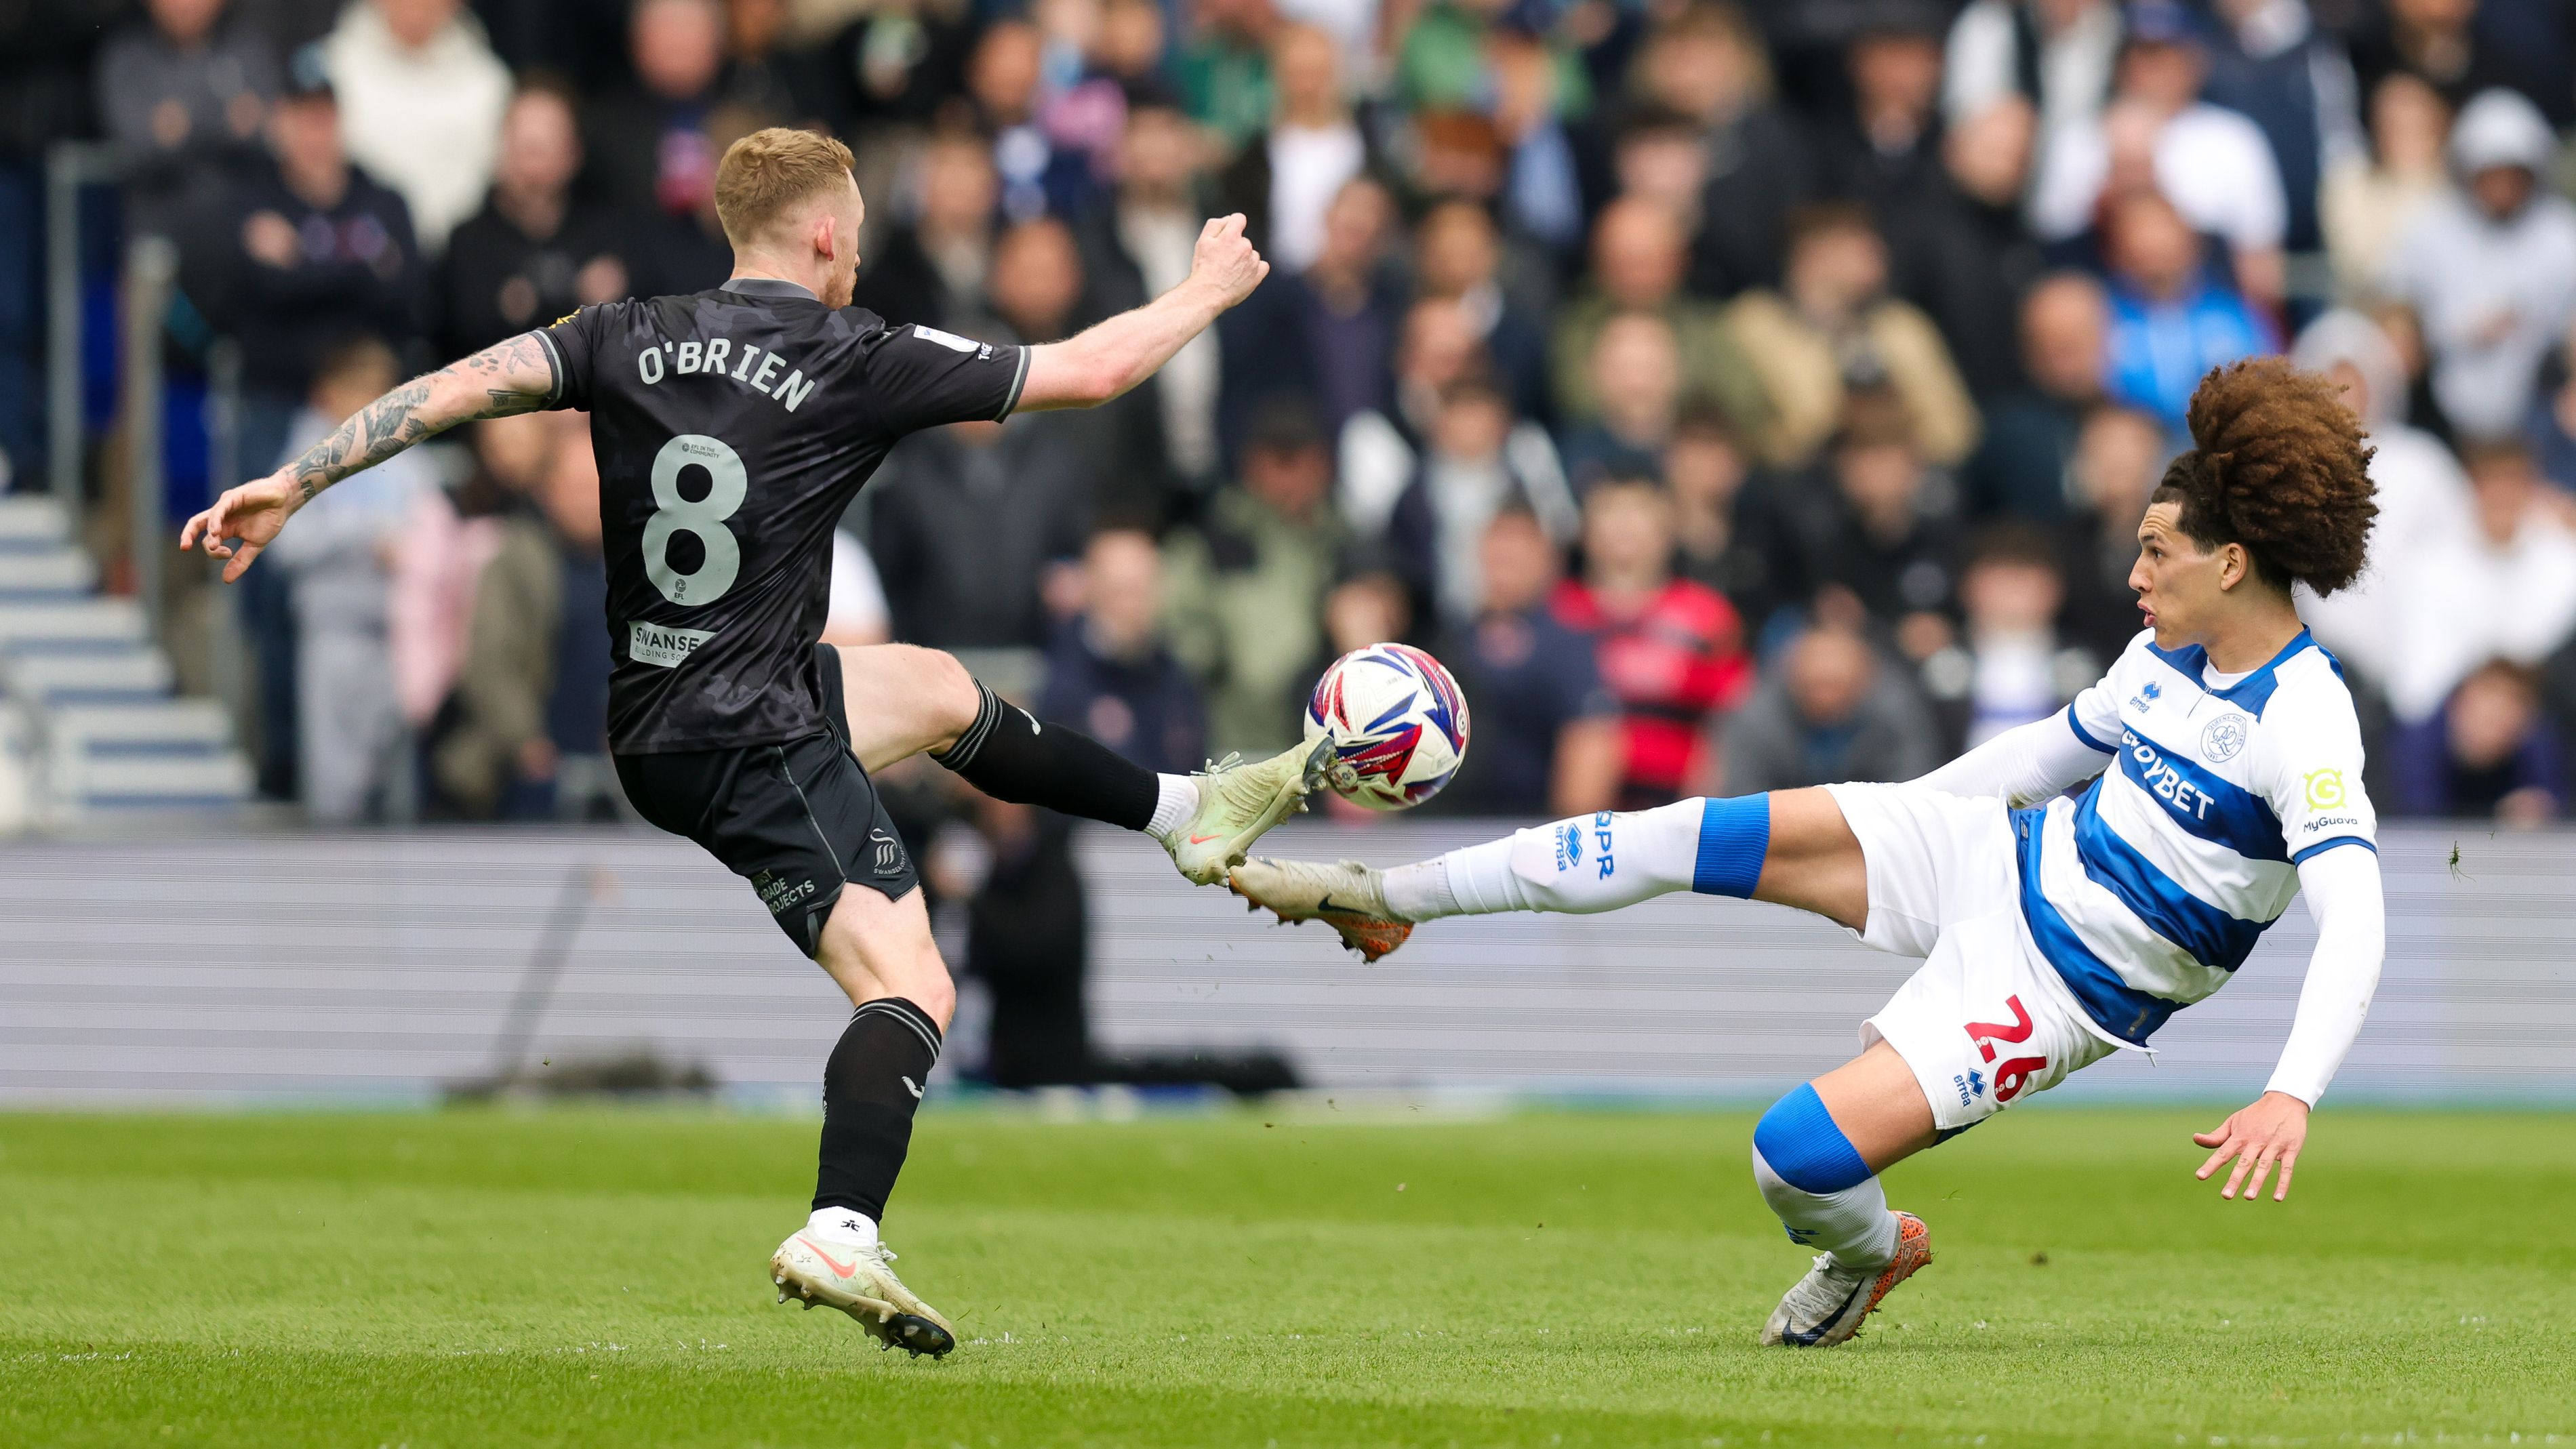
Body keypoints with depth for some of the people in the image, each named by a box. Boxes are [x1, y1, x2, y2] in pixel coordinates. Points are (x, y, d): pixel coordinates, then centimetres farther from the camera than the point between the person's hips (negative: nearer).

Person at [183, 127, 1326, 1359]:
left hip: (651, 723, 8)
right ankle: (840, 1235, -32)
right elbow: (1091, 371, -3)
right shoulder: (858, 364, -11)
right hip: (753, 742, -8)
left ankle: (1186, 810, 46)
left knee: (944, 691, 29)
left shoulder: (629, 339, 2)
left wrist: (294, 482, -6)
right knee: (911, 988, -10)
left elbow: (463, 384, -8)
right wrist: (1209, 290, 15)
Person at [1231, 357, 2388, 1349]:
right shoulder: (2169, 656, 2)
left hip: (2060, 990, -7)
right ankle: (1387, 900, 9)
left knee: (1795, 1153, -20)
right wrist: (1887, 814, 28)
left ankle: (1867, 1255, 19)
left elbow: (2355, 918, -35)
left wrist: (2293, 1093, -50)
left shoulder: (2302, 722, -25)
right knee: (1708, 832, -3)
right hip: (2002, 857, 7)